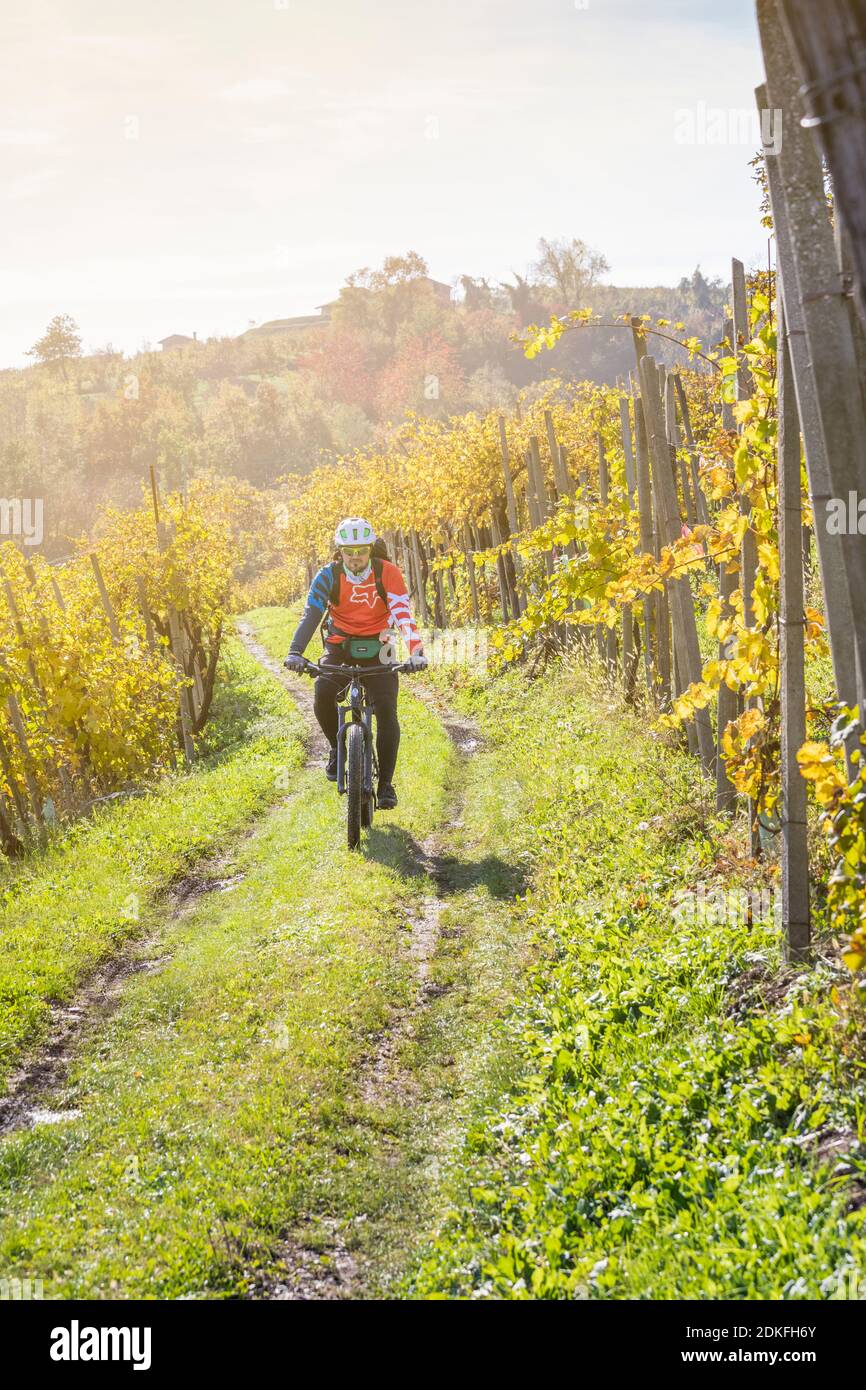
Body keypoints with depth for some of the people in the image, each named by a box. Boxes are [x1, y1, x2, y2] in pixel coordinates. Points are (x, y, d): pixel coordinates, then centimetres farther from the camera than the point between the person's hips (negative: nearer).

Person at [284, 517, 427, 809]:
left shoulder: (387, 573, -13)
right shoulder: (328, 575, -11)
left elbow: (403, 615, -22)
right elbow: (310, 615, -20)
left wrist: (416, 652, -38)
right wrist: (295, 652, -36)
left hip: (376, 652, -1)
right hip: (339, 649, 1)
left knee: (386, 712, -18)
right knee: (323, 697, -27)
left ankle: (385, 783, -7)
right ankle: (337, 747, 1)